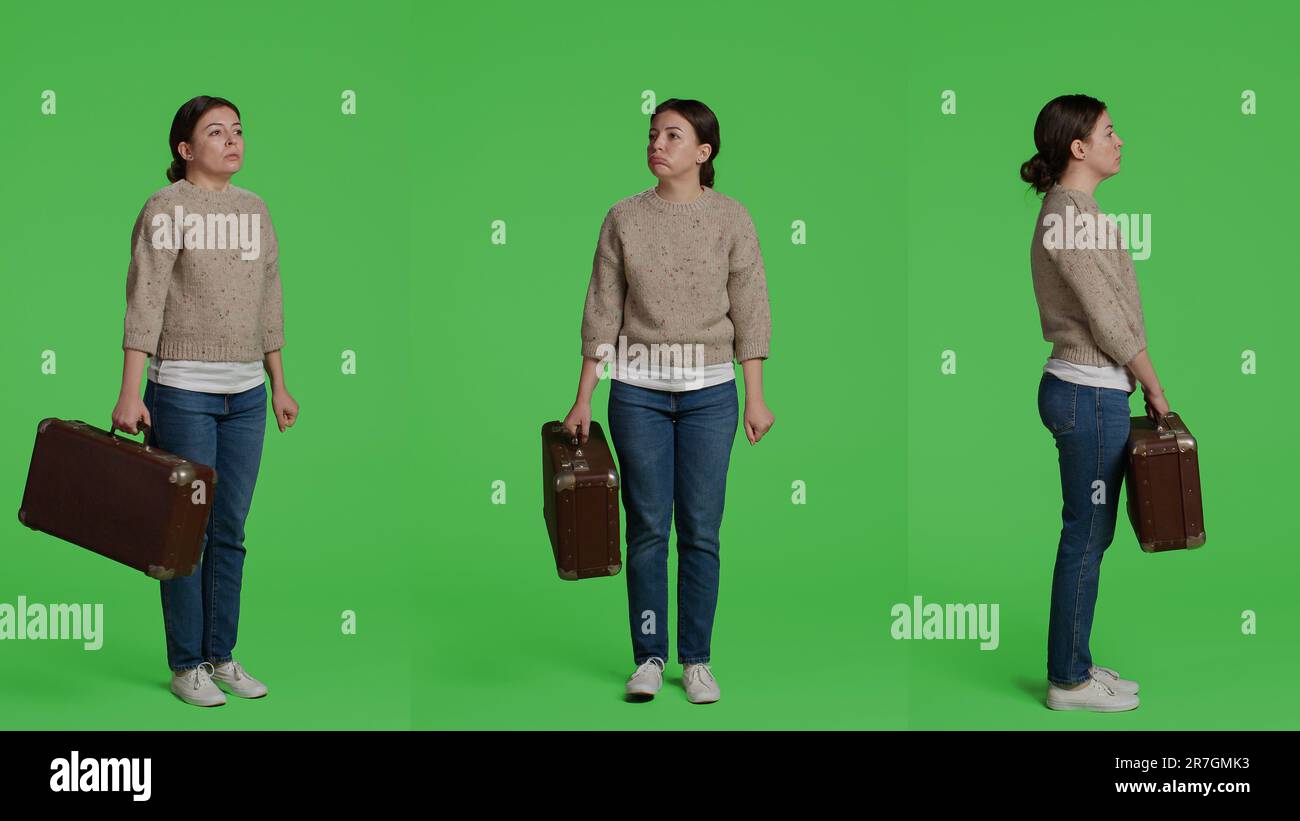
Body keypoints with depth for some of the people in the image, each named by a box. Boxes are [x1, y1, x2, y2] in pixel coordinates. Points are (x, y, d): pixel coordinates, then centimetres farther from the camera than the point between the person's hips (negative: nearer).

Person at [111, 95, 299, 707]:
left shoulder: (254, 209, 10)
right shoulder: (166, 208, -7)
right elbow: (144, 301, -14)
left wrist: (279, 384, 16)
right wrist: (130, 392, -20)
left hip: (246, 393, 6)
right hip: (183, 391, -5)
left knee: (230, 531, 10)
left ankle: (221, 656, 20)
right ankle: (185, 664, 11)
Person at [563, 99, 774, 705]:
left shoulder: (729, 218, 1)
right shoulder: (624, 218, 3)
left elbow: (749, 312, 2)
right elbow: (602, 312, 3)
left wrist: (755, 399, -1)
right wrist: (583, 399, 1)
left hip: (710, 389, 0)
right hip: (638, 389, 1)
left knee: (700, 529, 3)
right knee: (647, 526, 3)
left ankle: (696, 660, 13)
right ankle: (648, 657, 13)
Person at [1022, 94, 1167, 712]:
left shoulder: (1069, 210, 14)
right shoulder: (1071, 216, -17)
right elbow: (1108, 319, -16)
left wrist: (1136, 382, 10)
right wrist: (1153, 384, -6)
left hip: (1084, 389, 10)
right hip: (1091, 394, -10)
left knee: (1088, 535, 15)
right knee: (1086, 537, -2)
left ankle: (1074, 664, 24)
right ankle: (1069, 681, 7)